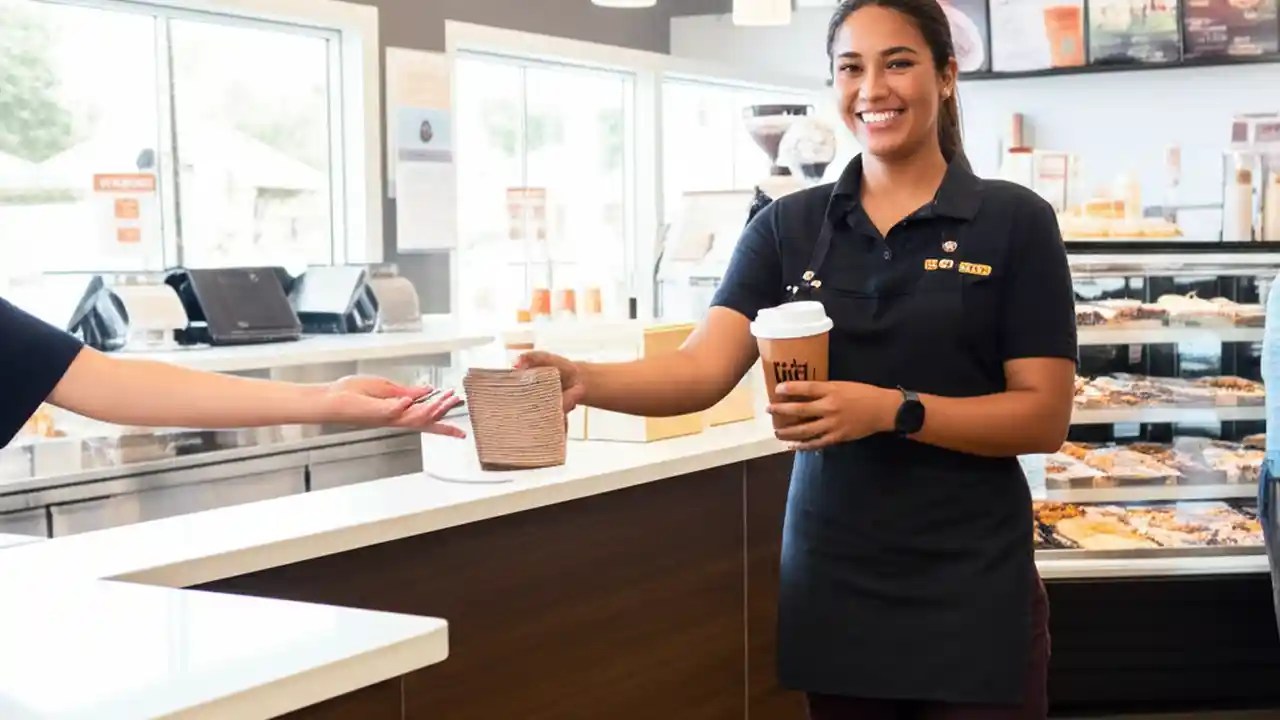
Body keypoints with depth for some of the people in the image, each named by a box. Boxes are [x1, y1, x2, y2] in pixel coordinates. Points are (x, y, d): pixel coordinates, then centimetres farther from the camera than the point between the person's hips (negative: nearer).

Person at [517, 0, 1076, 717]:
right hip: (831, 582, 3)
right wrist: (584, 379, -28)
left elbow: (1046, 417, -7)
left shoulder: (1014, 221, -4)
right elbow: (703, 370, -9)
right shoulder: (788, 225, 3)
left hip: (970, 590, -2)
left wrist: (892, 411, -21)